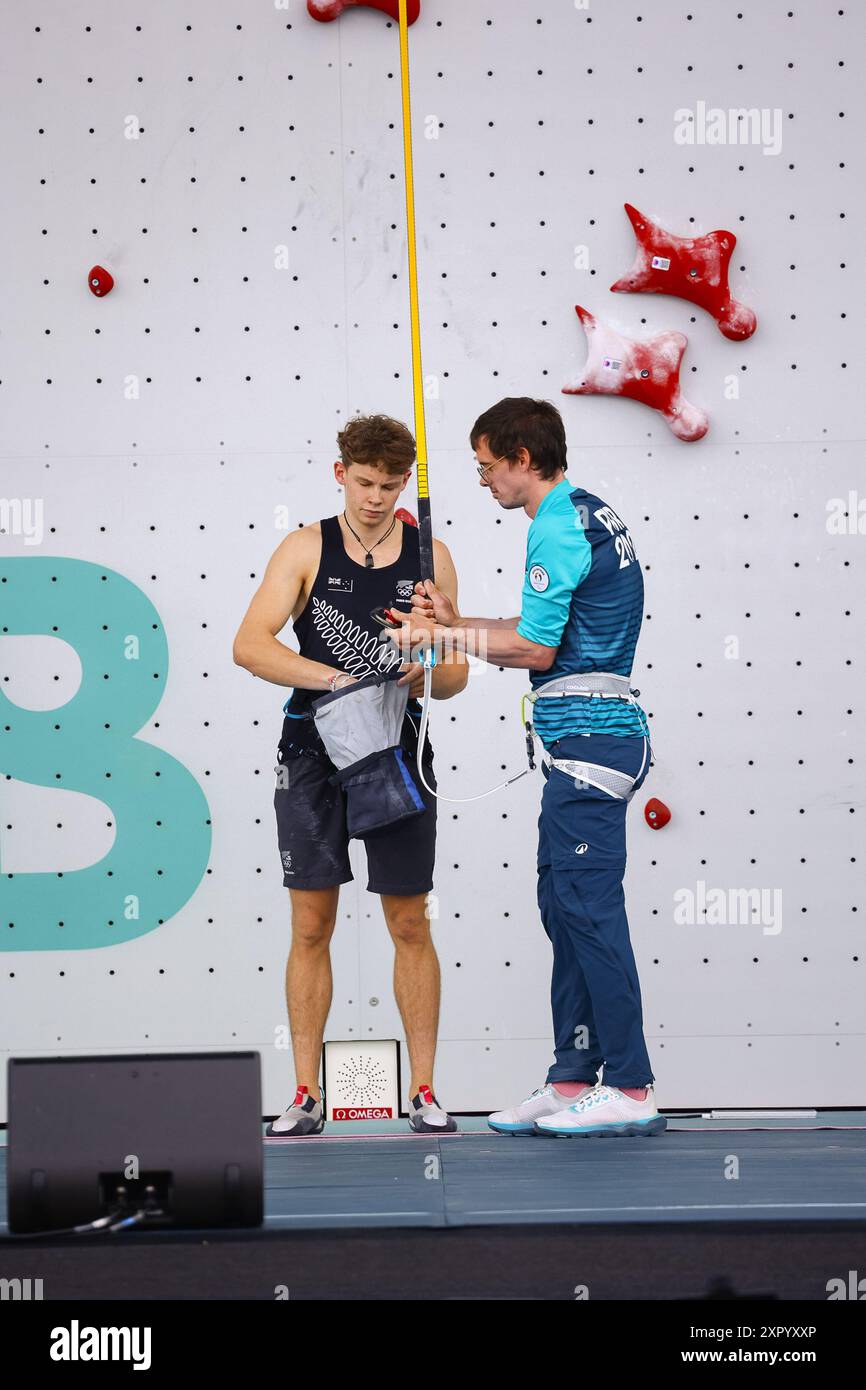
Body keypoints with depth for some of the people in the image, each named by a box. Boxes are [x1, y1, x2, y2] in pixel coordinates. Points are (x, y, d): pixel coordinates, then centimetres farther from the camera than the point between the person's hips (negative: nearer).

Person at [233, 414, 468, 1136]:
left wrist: (422, 675, -16)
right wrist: (330, 677, -23)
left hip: (399, 754, 1)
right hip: (314, 752, -1)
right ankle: (306, 1095, 6)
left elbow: (456, 674, 7)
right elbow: (250, 644, -11)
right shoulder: (306, 549, 1)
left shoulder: (430, 556, 6)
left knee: (411, 926, 4)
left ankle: (423, 1090, 11)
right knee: (311, 927, 0)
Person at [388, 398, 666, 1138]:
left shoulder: (558, 529, -14)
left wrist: (442, 636, -3)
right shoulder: (587, 513, 17)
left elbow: (535, 648, -15)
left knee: (588, 906, -9)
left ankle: (630, 1089, -7)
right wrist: (457, 621, 17)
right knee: (565, 908, 12)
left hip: (590, 738, -11)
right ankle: (573, 1078, 15)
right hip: (595, 736, 11)